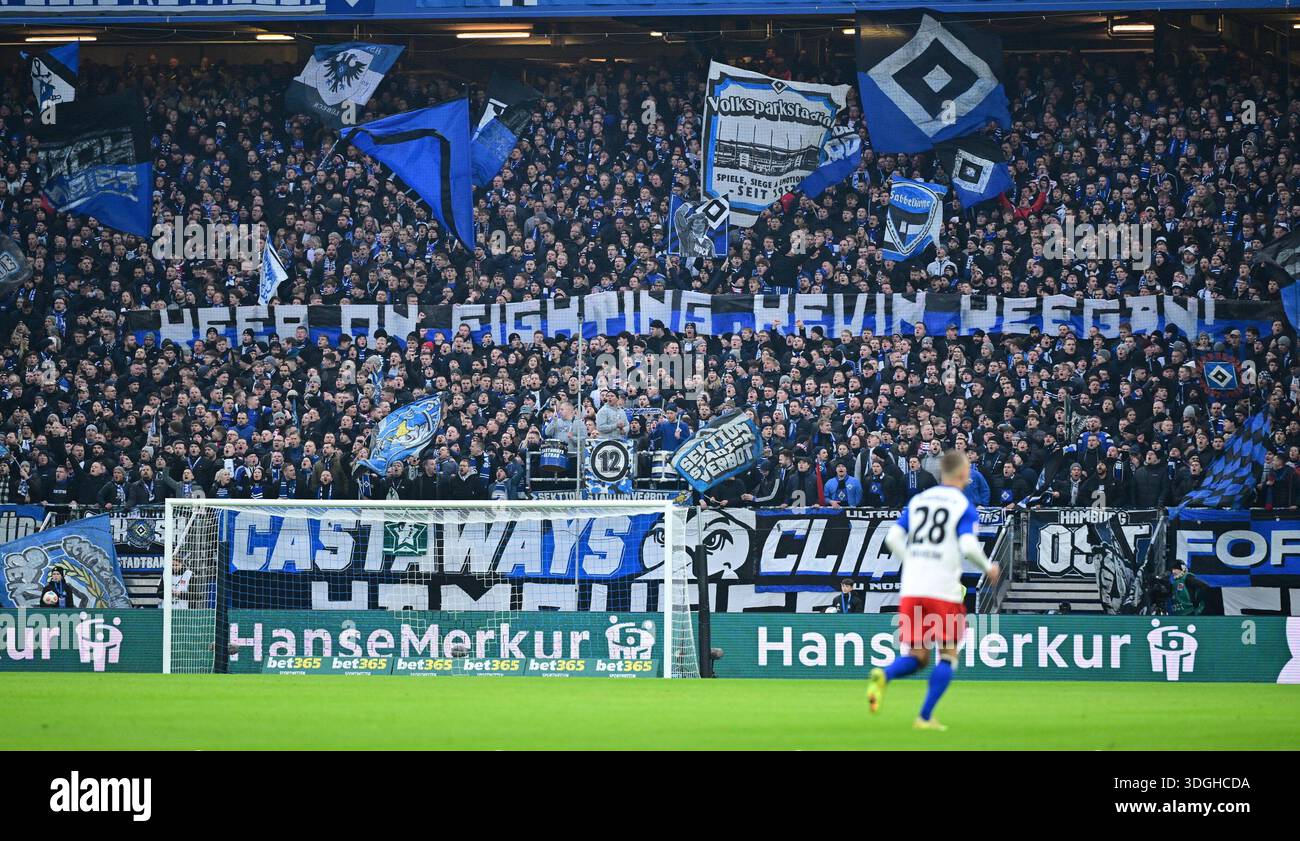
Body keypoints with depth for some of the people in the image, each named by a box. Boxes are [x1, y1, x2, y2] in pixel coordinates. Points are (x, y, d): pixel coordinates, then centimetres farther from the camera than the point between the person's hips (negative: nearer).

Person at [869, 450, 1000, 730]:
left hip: (911, 589, 5)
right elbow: (969, 546, -15)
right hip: (944, 591, -5)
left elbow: (893, 538, 5)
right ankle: (925, 717, 1)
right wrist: (988, 568, 3)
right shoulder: (964, 506, -3)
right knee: (947, 655, 11)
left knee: (917, 657, 11)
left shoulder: (917, 501, 12)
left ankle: (883, 675, -21)